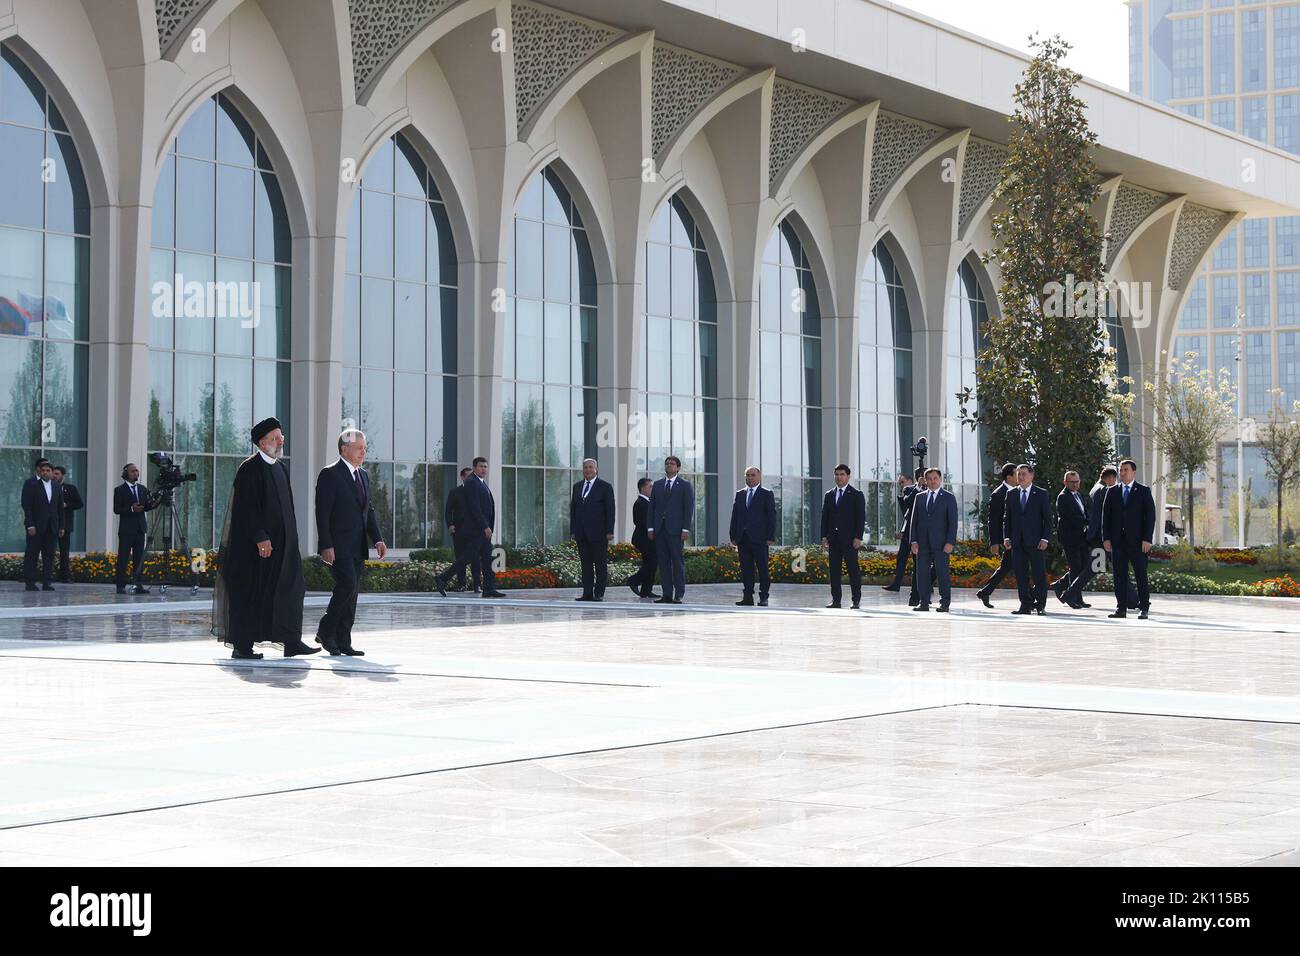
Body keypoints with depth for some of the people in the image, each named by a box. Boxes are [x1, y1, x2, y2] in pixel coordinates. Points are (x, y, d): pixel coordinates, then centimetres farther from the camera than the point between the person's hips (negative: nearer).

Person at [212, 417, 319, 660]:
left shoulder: (281, 468, 15)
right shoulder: (250, 468, -11)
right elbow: (247, 507, -18)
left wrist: (291, 539, 16)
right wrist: (260, 537, -23)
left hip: (281, 542, 8)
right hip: (254, 545, -8)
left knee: (288, 588, 3)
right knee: (249, 593, -2)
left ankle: (291, 642, 4)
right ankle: (242, 646, 3)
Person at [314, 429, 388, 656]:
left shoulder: (363, 475, 17)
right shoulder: (330, 474, -7)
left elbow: (369, 510, 20)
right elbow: (322, 513, -12)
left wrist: (378, 539, 8)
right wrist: (326, 546, -18)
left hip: (357, 547, 8)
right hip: (338, 546, -8)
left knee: (351, 592, 6)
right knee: (347, 584, -19)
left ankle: (342, 642, 9)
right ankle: (325, 632, -6)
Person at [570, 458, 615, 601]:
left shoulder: (605, 487, 0)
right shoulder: (577, 487, 15)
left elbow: (610, 510, -3)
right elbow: (573, 510, 16)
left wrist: (609, 532, -10)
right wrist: (573, 530, 9)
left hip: (598, 533, -5)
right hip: (582, 533, 5)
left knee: (600, 564, -1)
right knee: (585, 564, 5)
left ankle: (599, 593, 2)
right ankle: (587, 593, 7)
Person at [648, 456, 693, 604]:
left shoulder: (685, 485, 3)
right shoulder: (657, 485, 15)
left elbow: (689, 508, -2)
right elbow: (652, 507, 14)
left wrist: (685, 529, -10)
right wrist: (651, 527, 5)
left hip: (675, 530, -4)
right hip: (660, 529, 4)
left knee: (678, 562, -4)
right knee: (663, 563, 4)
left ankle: (678, 595, -4)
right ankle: (667, 595, 6)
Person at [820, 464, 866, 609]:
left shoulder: (857, 495, 2)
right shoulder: (829, 495, 15)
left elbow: (861, 518, -3)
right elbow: (824, 517, 15)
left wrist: (858, 537, -11)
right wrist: (824, 536, 4)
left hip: (849, 539, -4)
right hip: (833, 539, 4)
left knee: (853, 569, -5)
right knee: (834, 570, 3)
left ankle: (856, 600, -2)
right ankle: (835, 600, 6)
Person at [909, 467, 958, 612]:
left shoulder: (948, 498, 3)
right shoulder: (920, 497, 14)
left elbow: (953, 522, -1)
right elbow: (914, 520, 12)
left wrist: (950, 542, -11)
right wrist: (914, 541, 2)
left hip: (941, 543, -4)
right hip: (923, 543, 4)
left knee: (942, 572, -4)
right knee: (922, 572, 2)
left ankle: (945, 603, 1)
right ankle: (924, 603, 7)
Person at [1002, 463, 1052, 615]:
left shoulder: (1041, 494, 3)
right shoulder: (1011, 494, 12)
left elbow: (1048, 518, 0)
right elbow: (1007, 517, 14)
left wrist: (1045, 539, -9)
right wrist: (1006, 537, 3)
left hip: (1036, 541, -3)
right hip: (1017, 542, 3)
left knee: (1039, 574, -3)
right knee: (1021, 575, 3)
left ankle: (1040, 605, 3)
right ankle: (1026, 605, 8)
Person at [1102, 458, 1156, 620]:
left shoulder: (1144, 491, 4)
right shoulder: (1112, 491, 12)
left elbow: (1150, 516, -1)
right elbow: (1106, 515, 10)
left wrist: (1147, 539, -9)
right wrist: (1106, 538, 0)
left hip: (1137, 541, -3)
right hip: (1118, 541, 3)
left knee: (1141, 576, -1)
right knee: (1119, 576, 3)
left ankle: (1143, 608, 3)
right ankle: (1121, 608, 7)